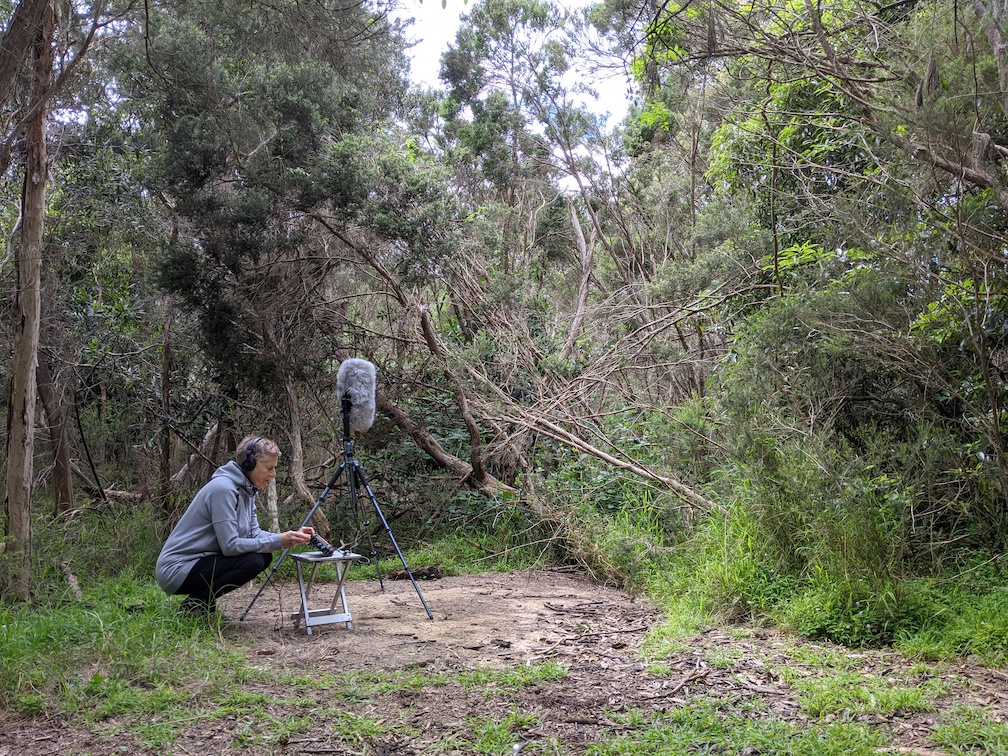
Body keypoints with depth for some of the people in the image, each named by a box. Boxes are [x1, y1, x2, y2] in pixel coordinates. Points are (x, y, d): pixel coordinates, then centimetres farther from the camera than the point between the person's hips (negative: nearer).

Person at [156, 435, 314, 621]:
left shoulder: (246, 489, 6)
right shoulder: (223, 488, -23)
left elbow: (254, 534, 4)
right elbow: (230, 545, -25)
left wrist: (290, 537, -11)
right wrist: (278, 541, -23)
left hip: (202, 560, 9)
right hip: (176, 570, -9)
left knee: (264, 556, 1)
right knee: (252, 562, -22)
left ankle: (203, 601, 9)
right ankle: (194, 606, -6)